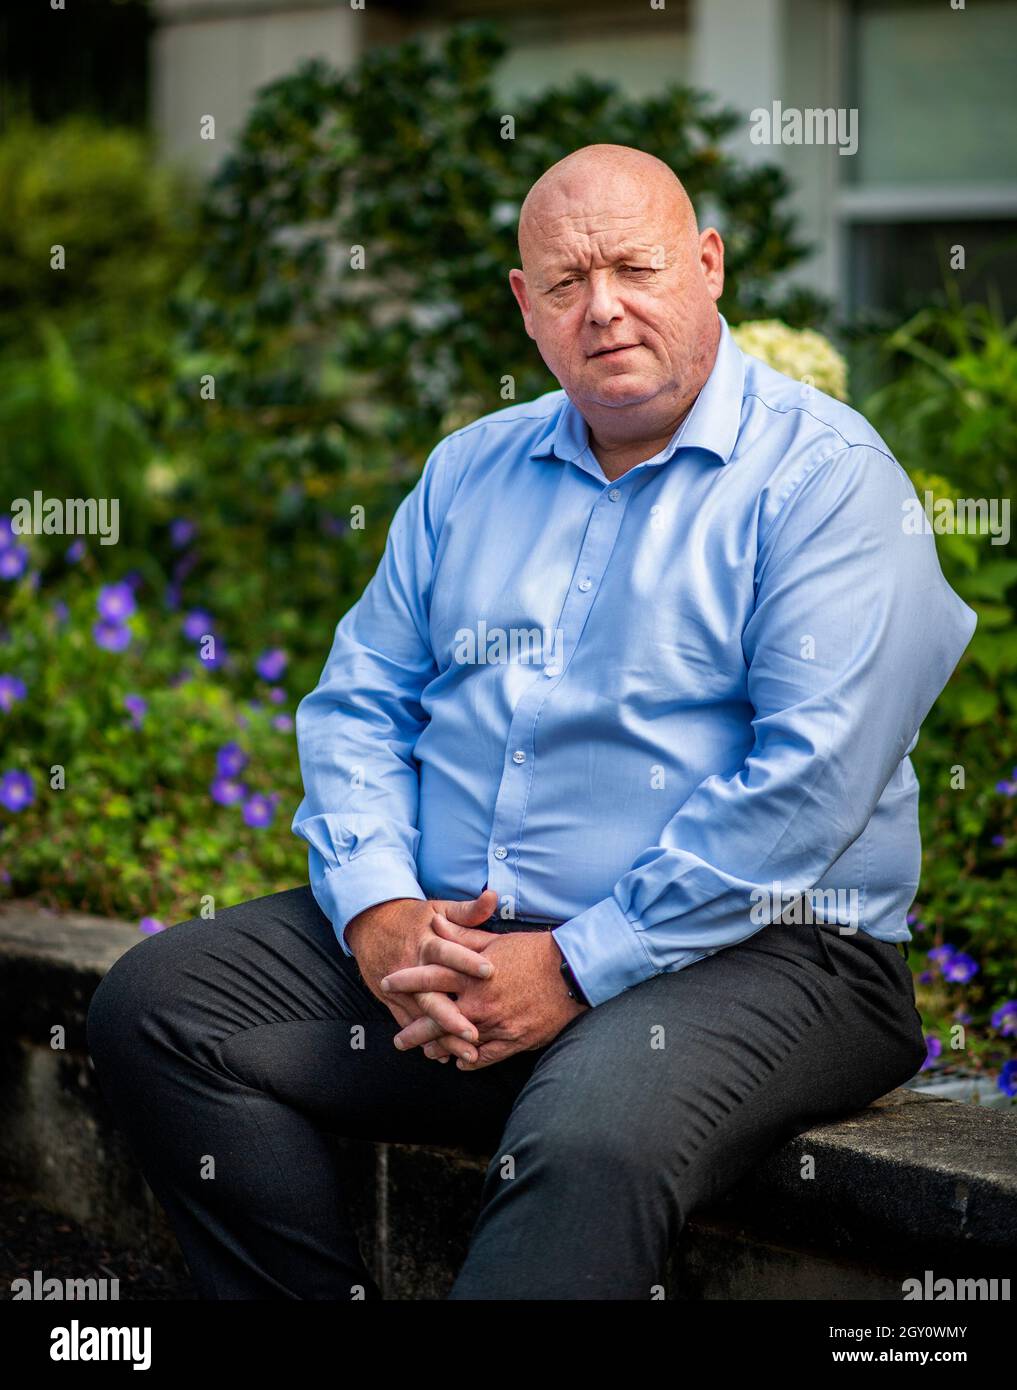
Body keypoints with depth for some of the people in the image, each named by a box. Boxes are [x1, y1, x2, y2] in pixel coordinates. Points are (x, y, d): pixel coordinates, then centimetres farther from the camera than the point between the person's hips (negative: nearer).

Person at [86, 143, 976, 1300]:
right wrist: (377, 913, -6)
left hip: (743, 953, -6)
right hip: (442, 937, 7)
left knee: (593, 1137, -37)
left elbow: (814, 772, -15)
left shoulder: (821, 475, -5)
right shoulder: (470, 470, 16)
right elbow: (357, 701, 14)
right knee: (157, 1004, -8)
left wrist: (578, 967, -18)